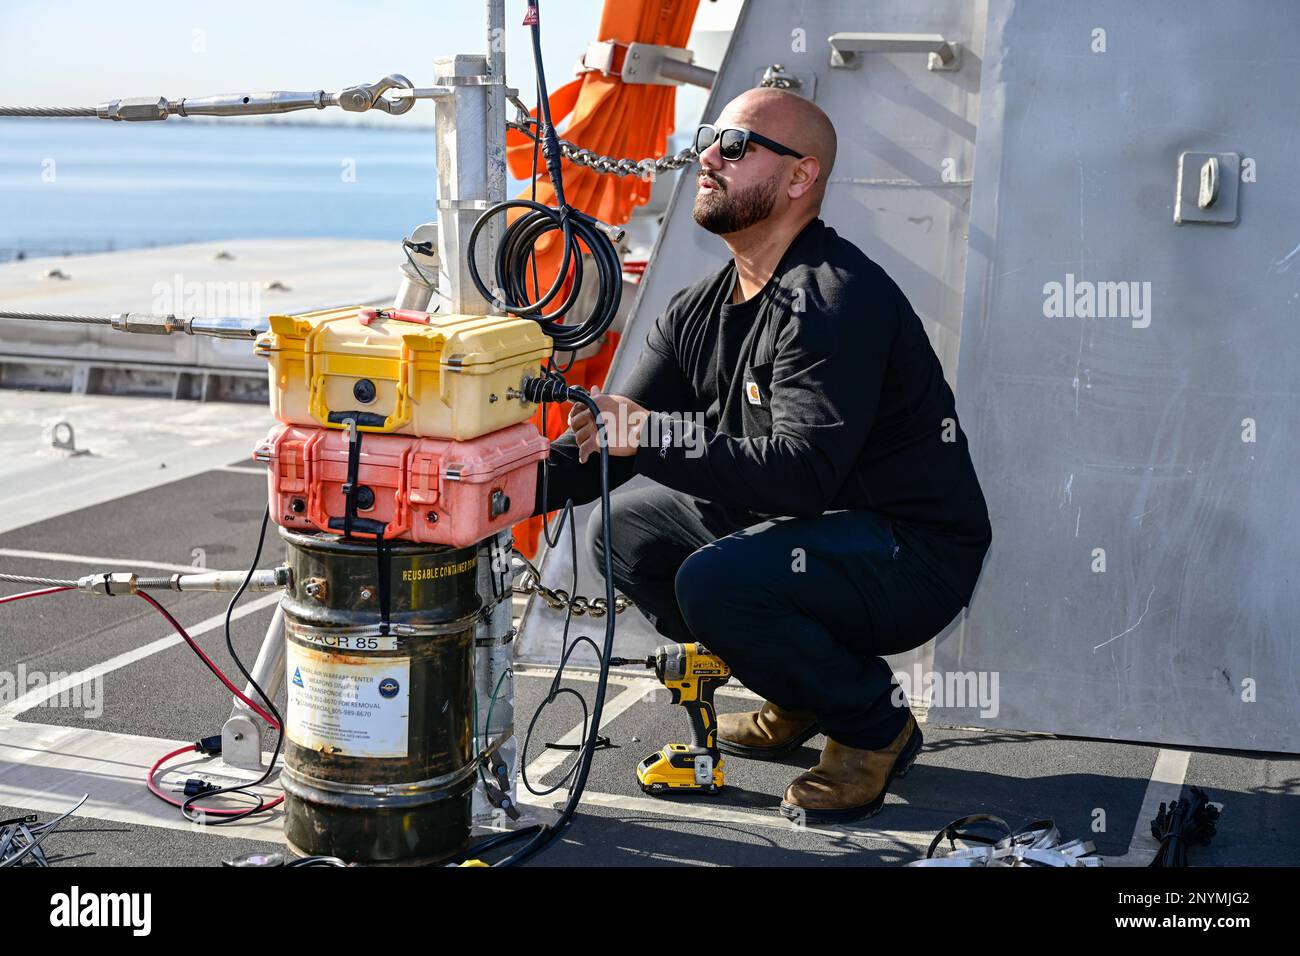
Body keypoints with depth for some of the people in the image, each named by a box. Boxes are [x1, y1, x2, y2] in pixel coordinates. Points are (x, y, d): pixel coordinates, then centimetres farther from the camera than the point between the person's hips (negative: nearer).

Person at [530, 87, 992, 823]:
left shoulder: (834, 300, -23)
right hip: (807, 532, 9)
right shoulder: (703, 308, 6)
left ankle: (876, 728, -4)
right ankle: (803, 694, 15)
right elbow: (614, 438, 3)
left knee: (717, 581, -31)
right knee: (625, 527, 6)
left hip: (914, 555, -9)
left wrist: (651, 435, -38)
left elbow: (800, 472, -34)